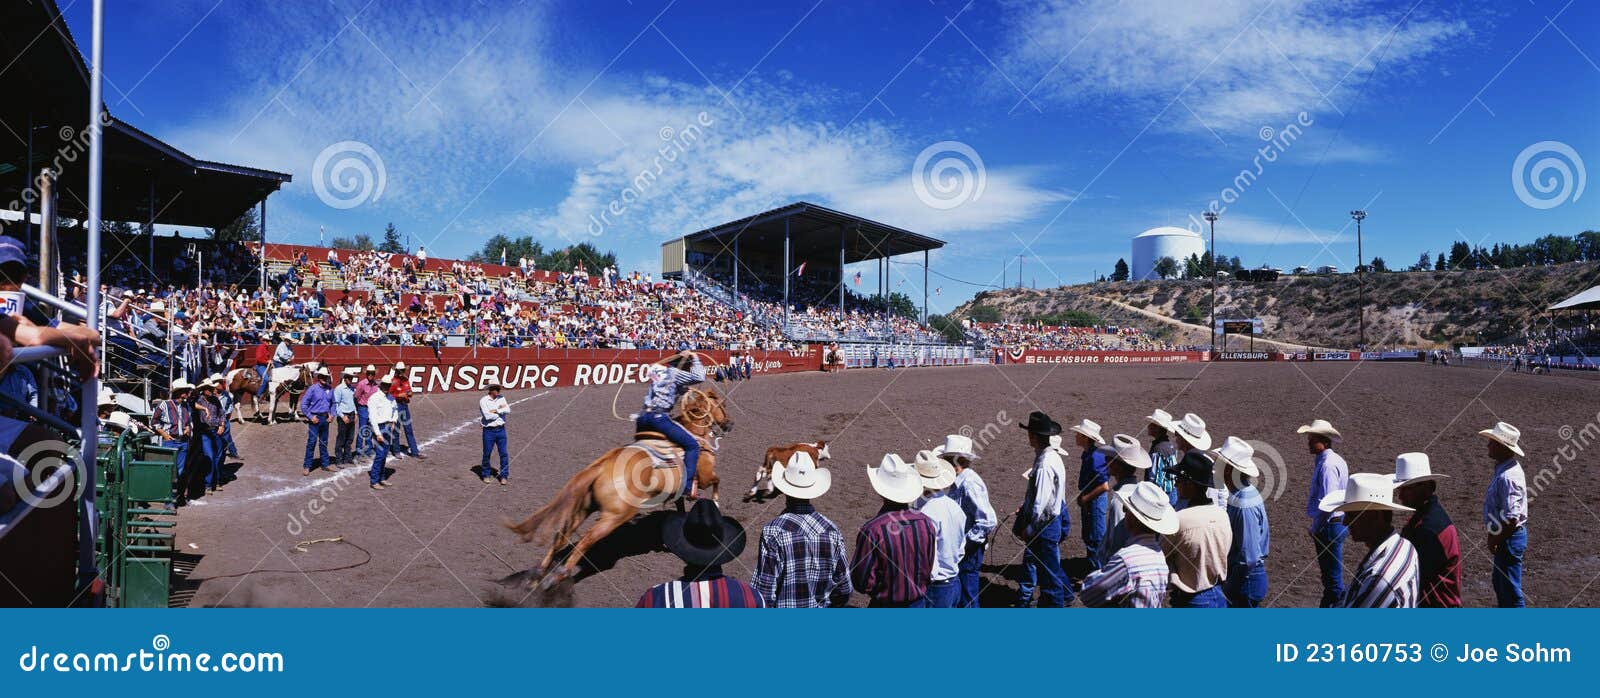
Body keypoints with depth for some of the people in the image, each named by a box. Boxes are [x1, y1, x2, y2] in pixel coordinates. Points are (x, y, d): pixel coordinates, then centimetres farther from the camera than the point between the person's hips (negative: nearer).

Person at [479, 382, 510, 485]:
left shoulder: (501, 398, 5)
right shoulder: (483, 400, -9)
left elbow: (508, 410, -8)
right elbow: (487, 415, -20)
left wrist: (496, 410, -16)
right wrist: (500, 410, -8)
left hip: (501, 430, 3)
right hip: (489, 431, -3)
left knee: (503, 453, 2)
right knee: (487, 454, 7)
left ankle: (504, 476, 12)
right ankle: (486, 475, 24)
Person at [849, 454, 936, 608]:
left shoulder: (872, 530, -24)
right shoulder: (926, 523, -9)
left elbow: (862, 581, -16)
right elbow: (929, 569, 4)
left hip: (885, 607, -4)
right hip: (918, 604, 4)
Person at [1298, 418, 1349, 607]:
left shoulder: (1328, 465, -22)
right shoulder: (1335, 460, 10)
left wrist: (1316, 529, -15)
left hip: (1330, 526, -10)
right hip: (1338, 522, 10)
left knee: (1332, 577, 0)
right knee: (1330, 573, 20)